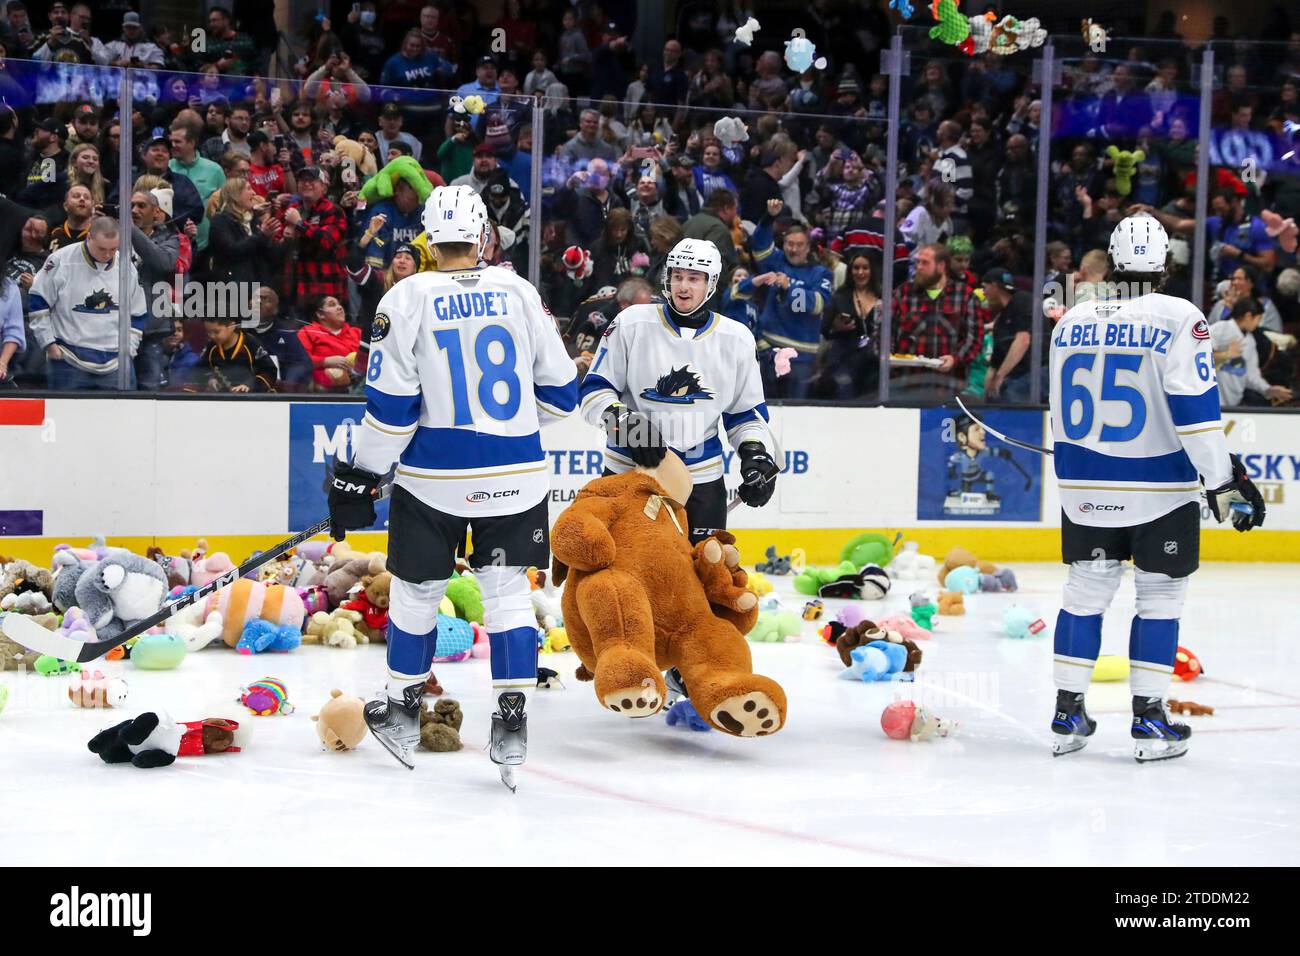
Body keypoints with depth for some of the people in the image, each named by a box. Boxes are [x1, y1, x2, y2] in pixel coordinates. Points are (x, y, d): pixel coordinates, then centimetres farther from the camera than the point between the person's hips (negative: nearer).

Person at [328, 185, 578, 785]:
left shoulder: (408, 298, -6)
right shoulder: (518, 292, 1)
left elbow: (390, 403, -9)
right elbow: (559, 391, 6)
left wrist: (360, 476, -1)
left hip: (434, 477, -1)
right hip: (513, 474, 2)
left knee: (416, 591, 14)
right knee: (506, 592, 8)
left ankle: (403, 709, 28)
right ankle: (510, 718, -2)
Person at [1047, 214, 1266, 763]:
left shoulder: (1072, 322, 5)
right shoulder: (1177, 320, -12)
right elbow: (1195, 409, -18)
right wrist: (1225, 481, -14)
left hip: (1085, 486, 5)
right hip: (1159, 489, -4)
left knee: (1086, 591, 13)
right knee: (1160, 596, 6)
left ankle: (1068, 715, 13)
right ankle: (1149, 721, 5)